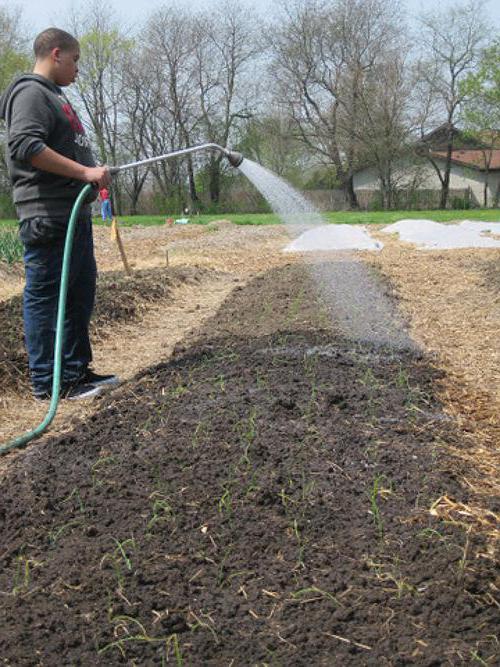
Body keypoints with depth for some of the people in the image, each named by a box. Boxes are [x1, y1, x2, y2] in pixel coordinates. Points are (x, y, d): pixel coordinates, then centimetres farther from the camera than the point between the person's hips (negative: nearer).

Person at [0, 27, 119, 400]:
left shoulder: (55, 96, 24)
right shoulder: (31, 93, -8)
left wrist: (94, 175, 21)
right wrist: (84, 171, -23)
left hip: (74, 213, 11)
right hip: (48, 217, -11)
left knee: (81, 295, 14)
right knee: (44, 298, -4)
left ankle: (76, 371, 25)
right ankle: (48, 383, 2)